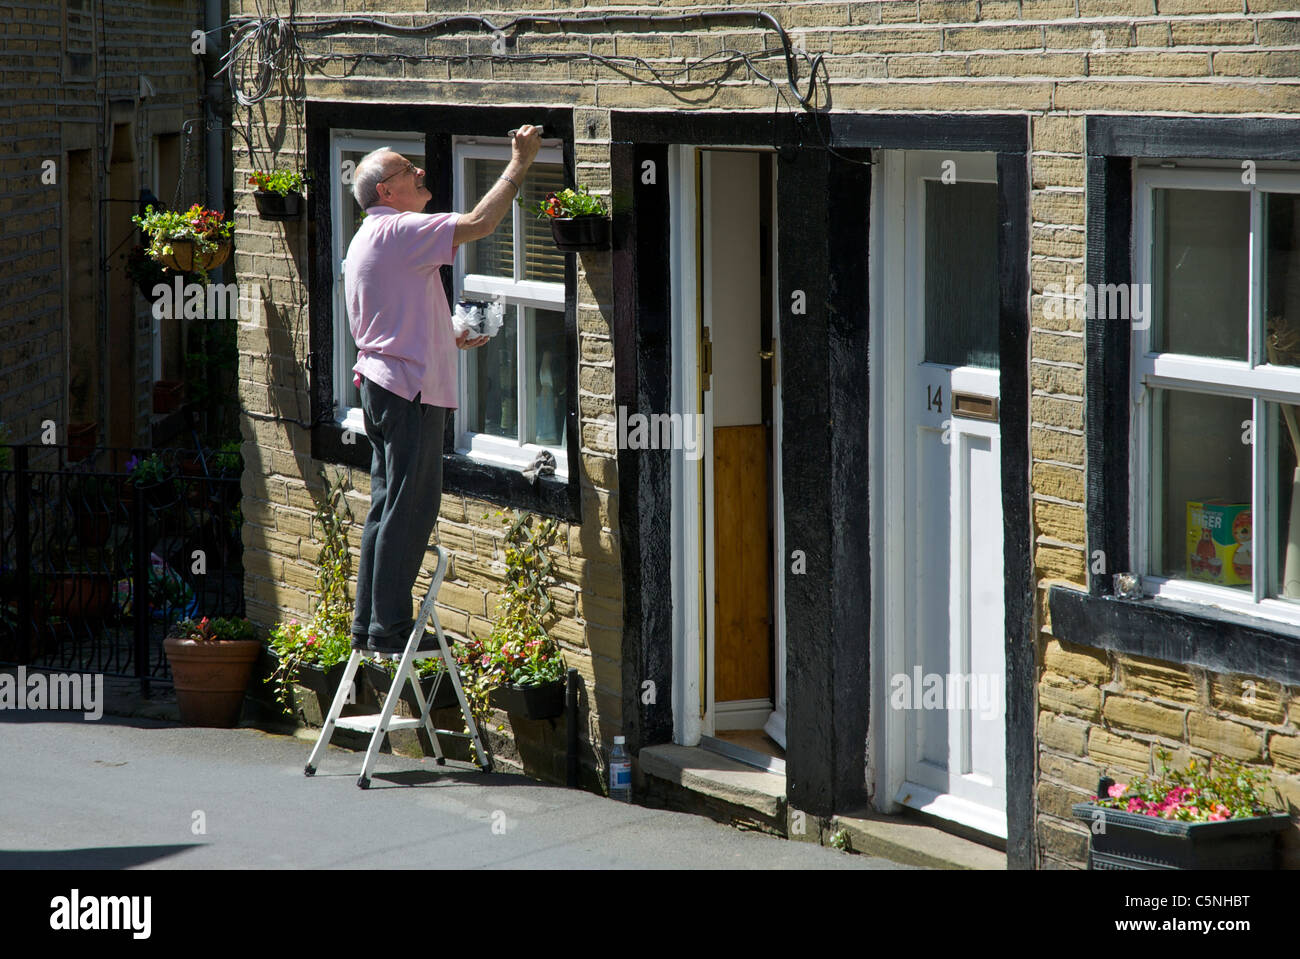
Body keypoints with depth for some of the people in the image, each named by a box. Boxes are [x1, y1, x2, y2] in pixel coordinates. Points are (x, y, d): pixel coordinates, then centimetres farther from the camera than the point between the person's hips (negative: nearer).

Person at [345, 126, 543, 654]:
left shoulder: (367, 240, 19)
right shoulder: (398, 231, -13)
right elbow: (478, 223, -21)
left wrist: (449, 338, 26)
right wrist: (518, 164, -13)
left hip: (379, 385, 10)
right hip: (410, 390, -10)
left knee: (388, 507, 13)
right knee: (409, 510, -7)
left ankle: (369, 625, 16)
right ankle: (389, 627, -5)